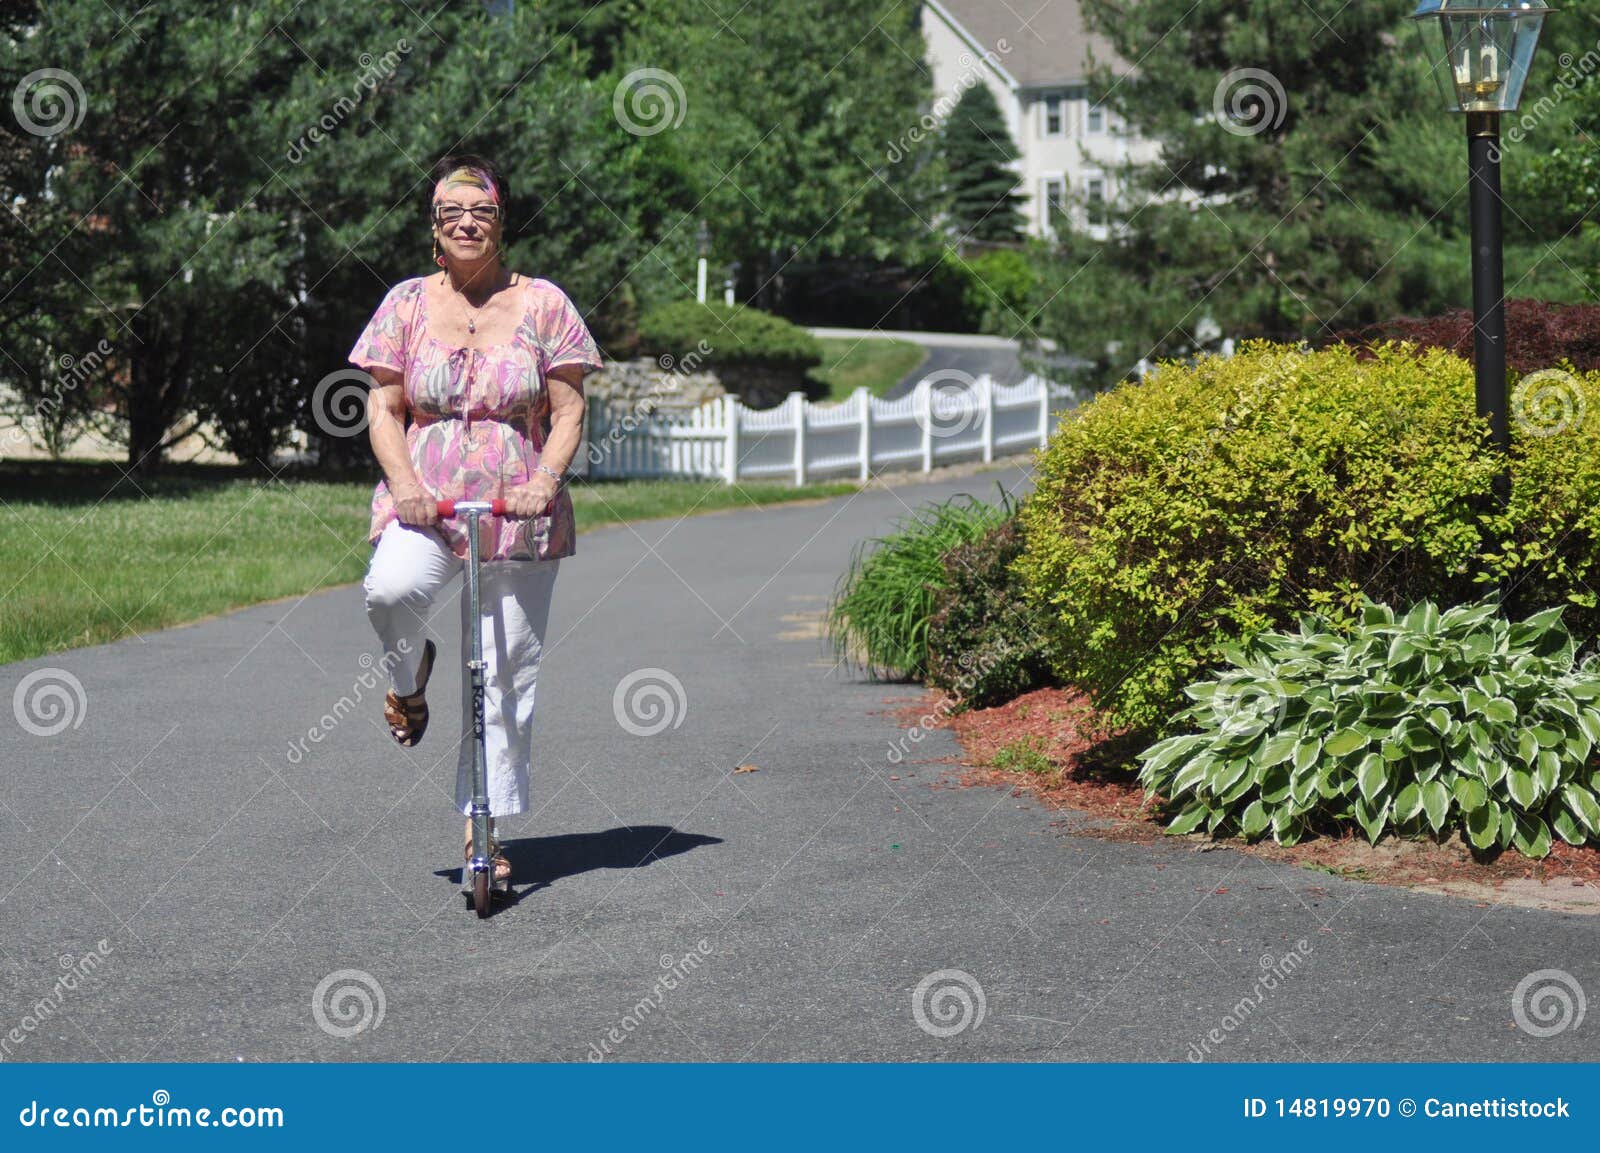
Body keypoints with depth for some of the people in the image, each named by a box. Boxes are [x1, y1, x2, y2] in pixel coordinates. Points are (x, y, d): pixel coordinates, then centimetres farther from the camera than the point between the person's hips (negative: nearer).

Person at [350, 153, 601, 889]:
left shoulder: (542, 304, 5)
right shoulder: (407, 304, 7)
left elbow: (569, 411, 3)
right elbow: (383, 408, 5)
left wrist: (544, 481, -15)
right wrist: (404, 482, -13)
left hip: (518, 516, 1)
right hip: (423, 504, 0)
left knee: (505, 675, 0)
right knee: (391, 589, -34)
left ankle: (484, 829, 12)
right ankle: (408, 676, 1)